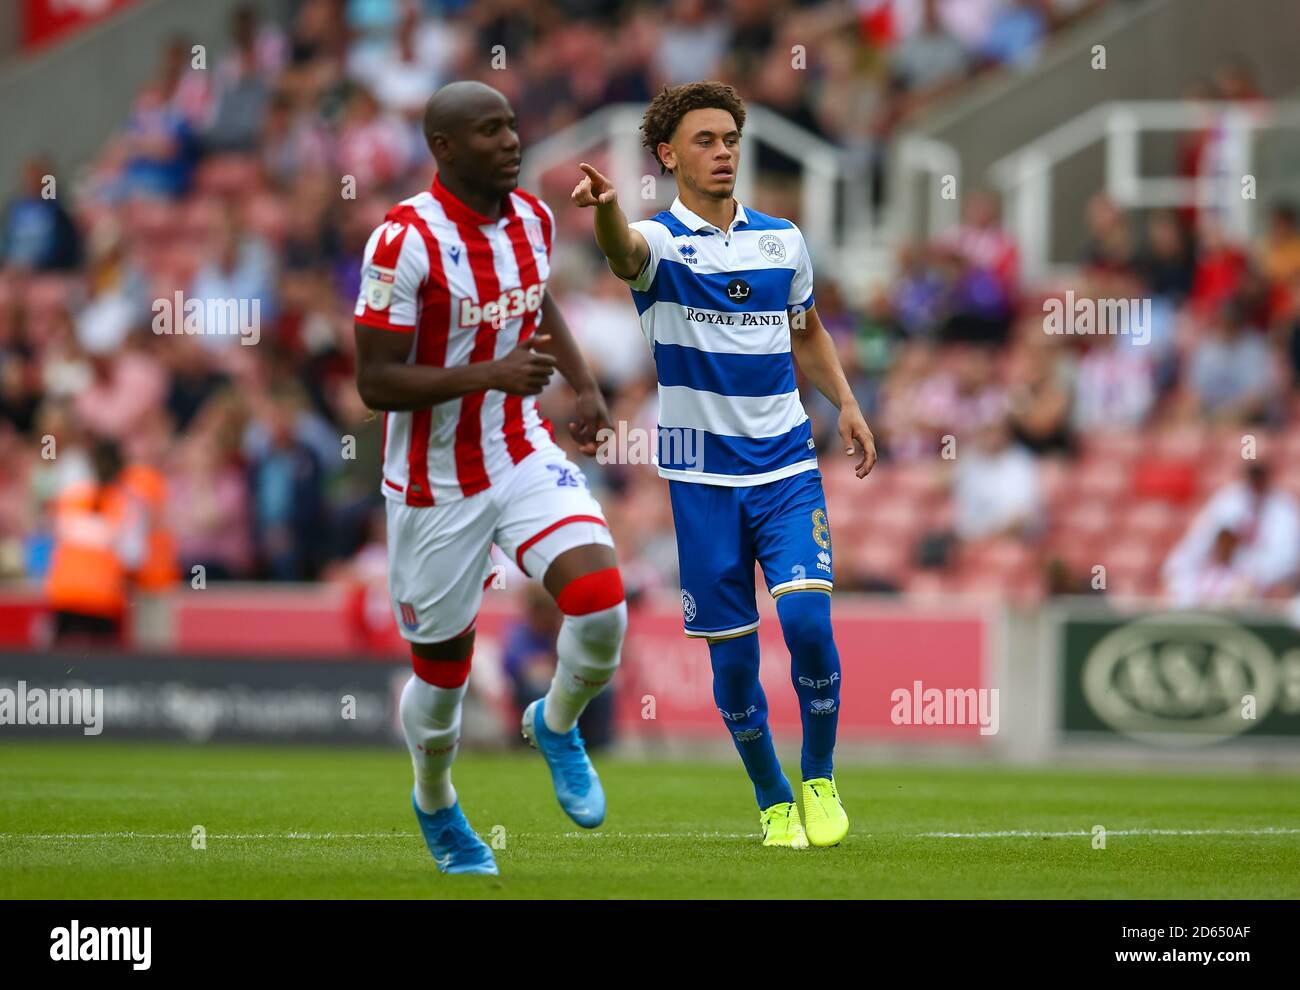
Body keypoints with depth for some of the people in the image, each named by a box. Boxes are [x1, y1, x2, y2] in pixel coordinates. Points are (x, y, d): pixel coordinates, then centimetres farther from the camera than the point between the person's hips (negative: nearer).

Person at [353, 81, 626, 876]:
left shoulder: (534, 218, 0)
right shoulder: (406, 239, -21)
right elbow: (377, 382, -21)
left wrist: (584, 383, 8)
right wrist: (490, 375, -30)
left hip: (526, 455, 4)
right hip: (439, 483, -4)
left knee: (602, 604, -19)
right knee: (443, 671, 9)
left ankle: (558, 725, 13)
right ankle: (436, 803, 41)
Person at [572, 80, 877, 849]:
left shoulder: (783, 240, 8)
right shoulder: (661, 242, -5)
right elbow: (625, 251, -31)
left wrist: (846, 403, 9)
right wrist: (605, 207, -55)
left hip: (787, 467, 2)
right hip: (703, 480, -2)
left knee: (807, 620, -17)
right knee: (732, 654, 1)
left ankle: (820, 780, 4)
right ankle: (773, 801, 22)